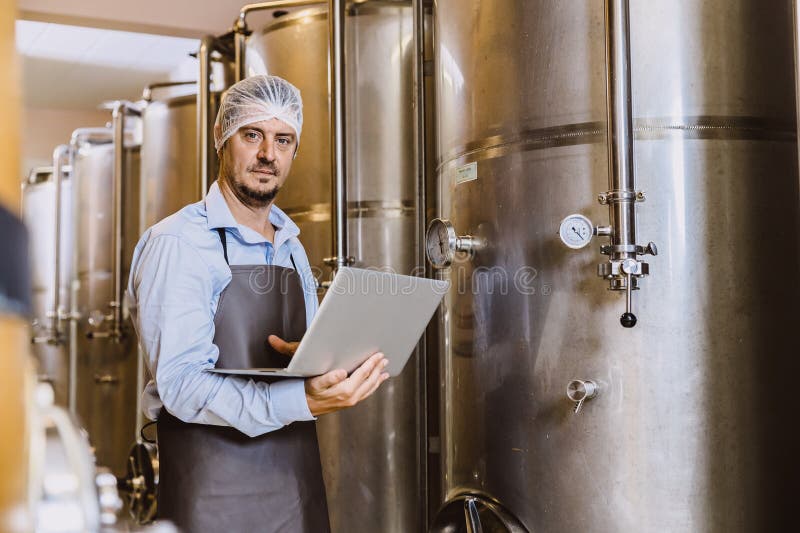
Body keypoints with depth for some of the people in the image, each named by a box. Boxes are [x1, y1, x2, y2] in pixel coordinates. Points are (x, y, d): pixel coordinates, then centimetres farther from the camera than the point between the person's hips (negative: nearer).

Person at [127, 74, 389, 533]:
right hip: (214, 490, -6)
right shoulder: (176, 244, -12)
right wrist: (302, 401, -32)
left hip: (298, 478, 7)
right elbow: (181, 384, -21)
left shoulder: (292, 249, 12)